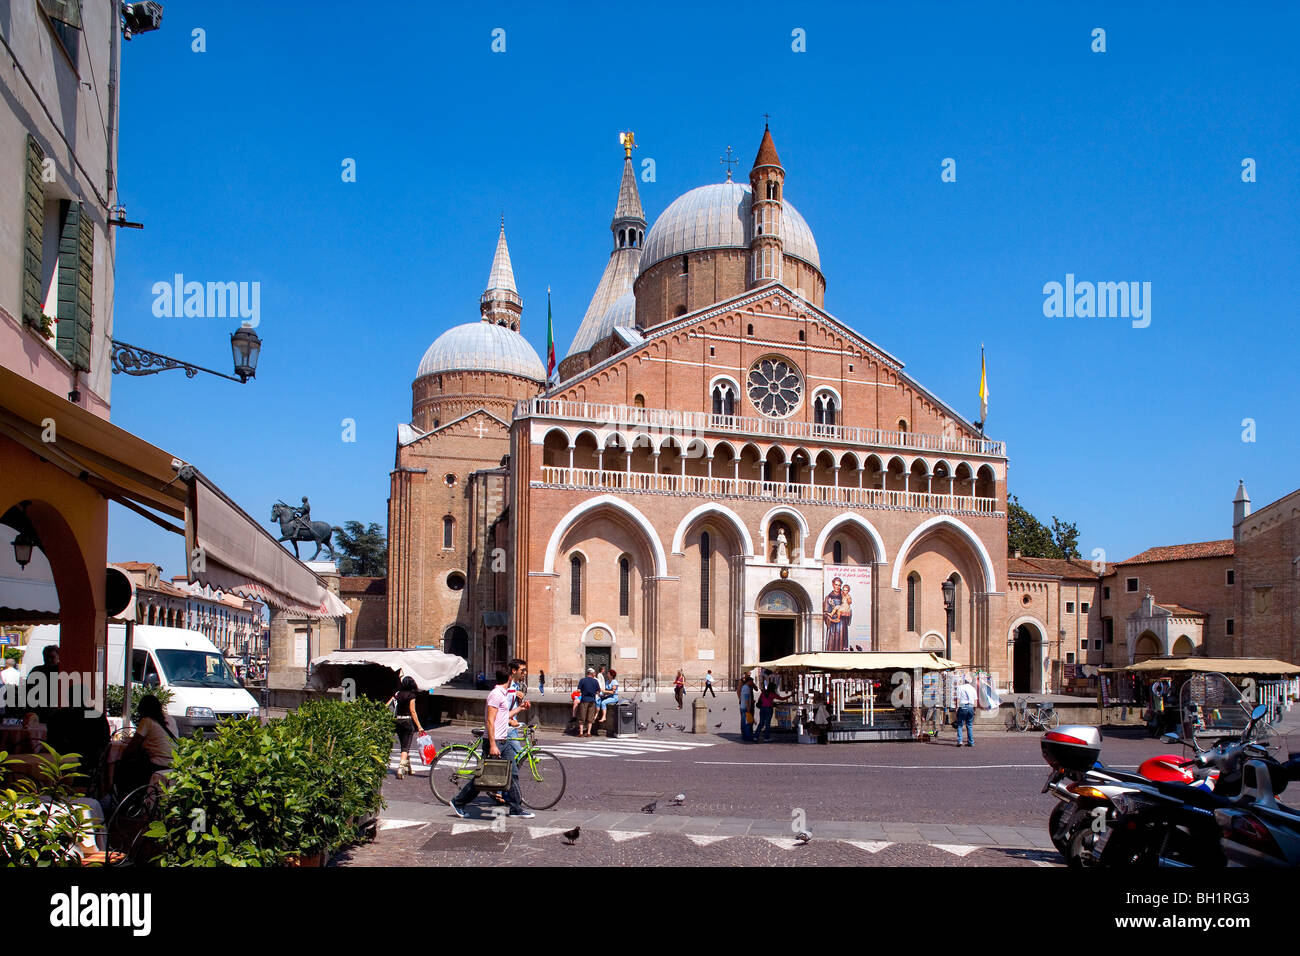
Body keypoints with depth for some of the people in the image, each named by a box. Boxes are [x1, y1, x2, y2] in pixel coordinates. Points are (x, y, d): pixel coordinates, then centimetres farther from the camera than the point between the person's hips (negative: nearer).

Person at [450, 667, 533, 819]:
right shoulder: (496, 694, -16)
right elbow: (490, 721, -21)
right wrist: (492, 745, -25)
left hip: (504, 741, 9)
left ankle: (516, 809, 11)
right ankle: (458, 802, 13)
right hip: (494, 741, -9)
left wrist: (519, 709, 23)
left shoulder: (503, 693, 14)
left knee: (512, 774, 6)